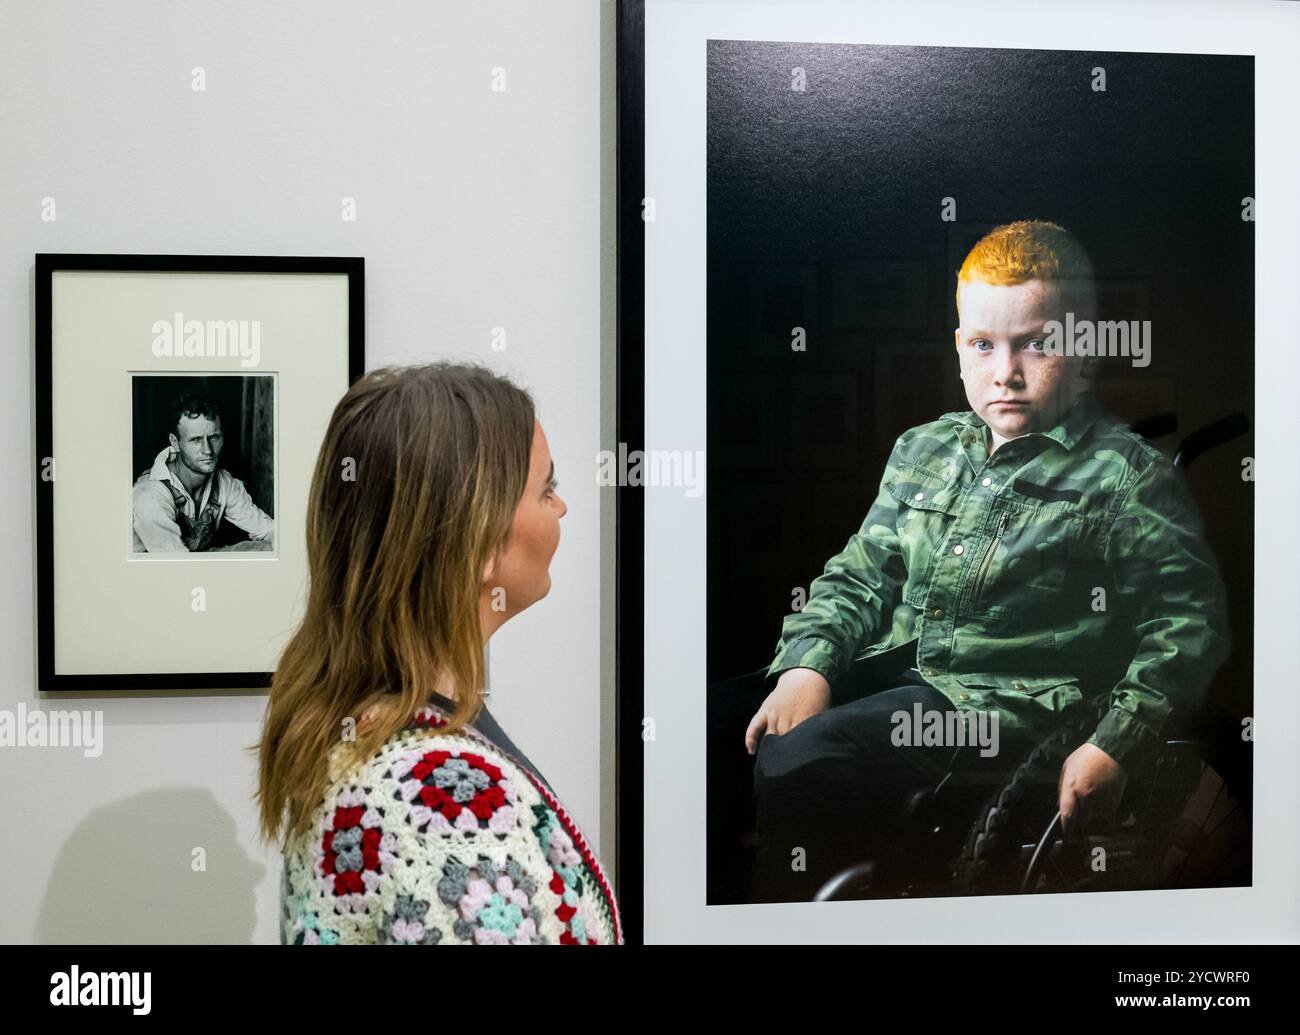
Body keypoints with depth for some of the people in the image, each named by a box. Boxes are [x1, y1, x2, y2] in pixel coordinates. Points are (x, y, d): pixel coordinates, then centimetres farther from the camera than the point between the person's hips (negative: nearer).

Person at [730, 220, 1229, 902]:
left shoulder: (1125, 476, 1)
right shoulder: (923, 450, 17)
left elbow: (1188, 621, -1)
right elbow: (860, 576, 17)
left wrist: (1116, 748, -12)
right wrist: (806, 666, -1)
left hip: (1001, 696, -6)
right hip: (889, 671, 6)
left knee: (793, 762, -30)